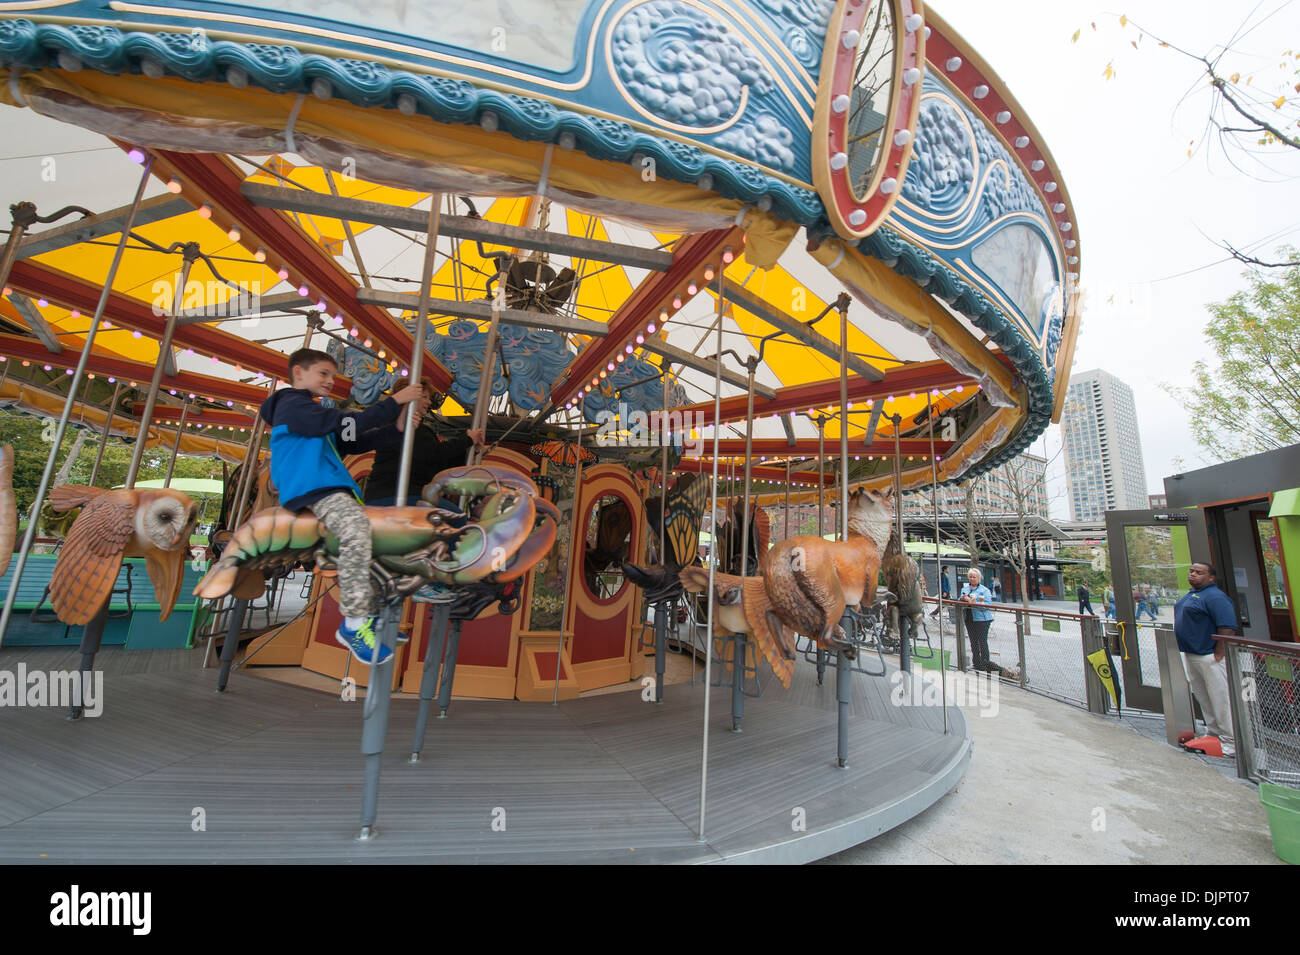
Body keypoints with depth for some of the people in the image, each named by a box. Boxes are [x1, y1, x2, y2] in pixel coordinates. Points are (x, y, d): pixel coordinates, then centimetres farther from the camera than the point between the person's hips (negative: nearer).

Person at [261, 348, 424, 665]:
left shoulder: (313, 413, 29)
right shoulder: (292, 404, -2)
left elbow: (354, 443, 19)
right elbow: (348, 424, -14)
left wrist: (397, 428, 6)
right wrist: (394, 401, -12)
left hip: (330, 488, 11)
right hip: (309, 488, -11)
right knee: (356, 527, -33)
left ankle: (369, 617, 10)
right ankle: (354, 624, -33)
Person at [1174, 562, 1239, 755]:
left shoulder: (1215, 597, -15)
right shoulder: (1190, 594, 13)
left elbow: (1228, 629, -21)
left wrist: (1218, 655, -20)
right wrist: (1185, 651, 19)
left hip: (1209, 657, -9)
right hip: (1190, 655, 9)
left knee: (1220, 699, -1)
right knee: (1203, 698, 18)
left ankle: (1231, 741, 10)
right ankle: (1214, 734, 30)